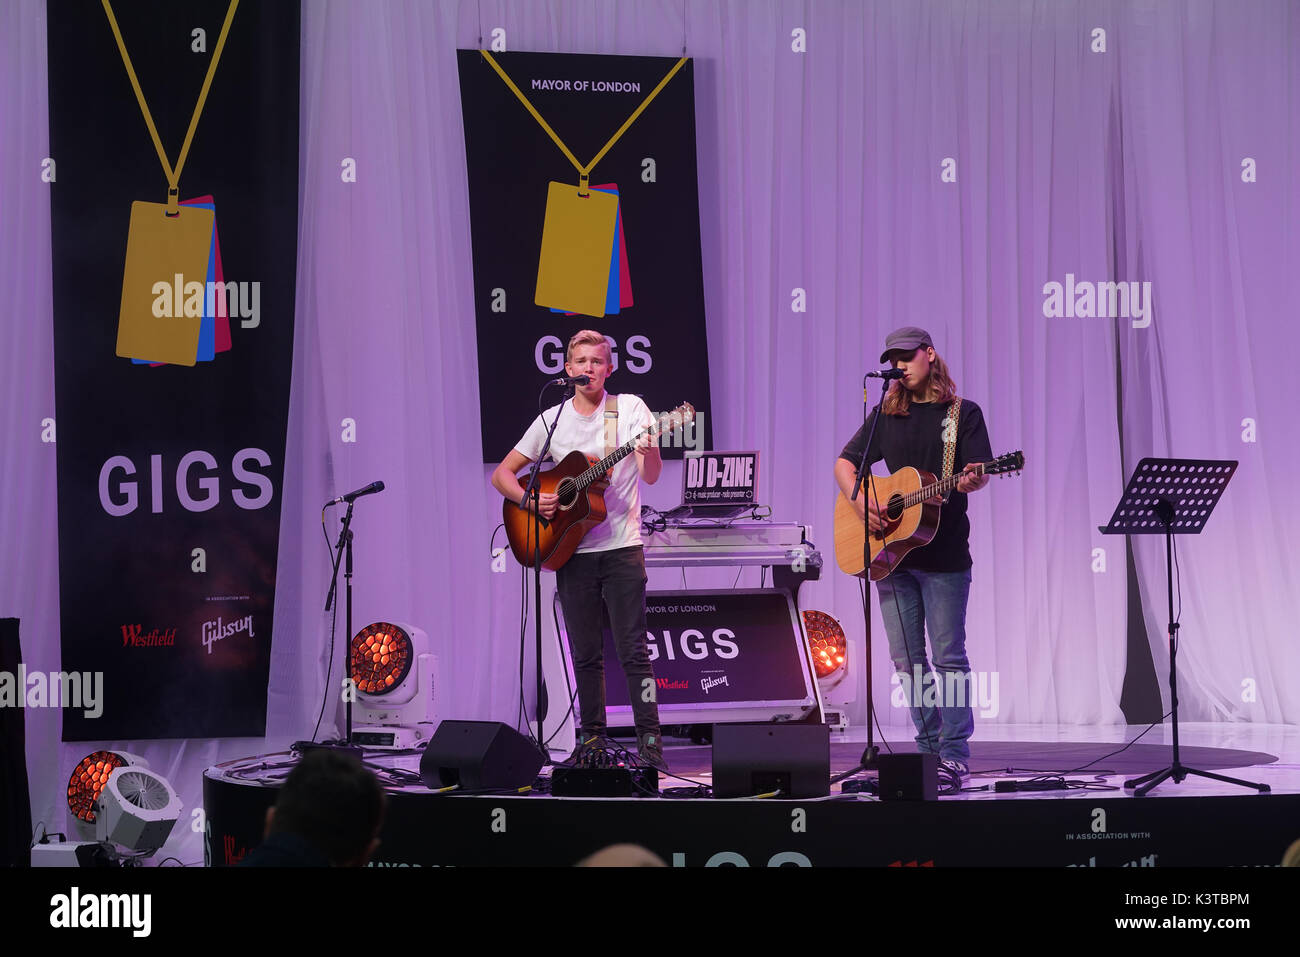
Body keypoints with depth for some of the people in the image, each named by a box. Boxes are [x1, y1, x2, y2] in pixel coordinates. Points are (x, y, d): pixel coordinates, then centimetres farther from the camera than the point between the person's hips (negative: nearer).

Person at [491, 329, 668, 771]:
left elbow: (651, 477, -10)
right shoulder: (552, 420, 7)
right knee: (586, 655, 7)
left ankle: (650, 742, -3)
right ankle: (592, 741, 15)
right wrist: (531, 500, -8)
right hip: (573, 551, 3)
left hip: (622, 548, -3)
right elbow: (502, 474, 10)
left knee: (633, 651, -6)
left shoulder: (629, 408, 0)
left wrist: (648, 451, -32)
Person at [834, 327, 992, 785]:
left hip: (944, 554, -4)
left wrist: (972, 481, -29)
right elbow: (844, 463, 13)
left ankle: (955, 753, -4)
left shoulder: (964, 413, 3)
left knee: (948, 656, -6)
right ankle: (928, 747, 15)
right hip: (891, 553, 5)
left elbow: (979, 473, -5)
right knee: (907, 658, 7)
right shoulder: (885, 416, 13)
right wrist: (859, 498, -7)